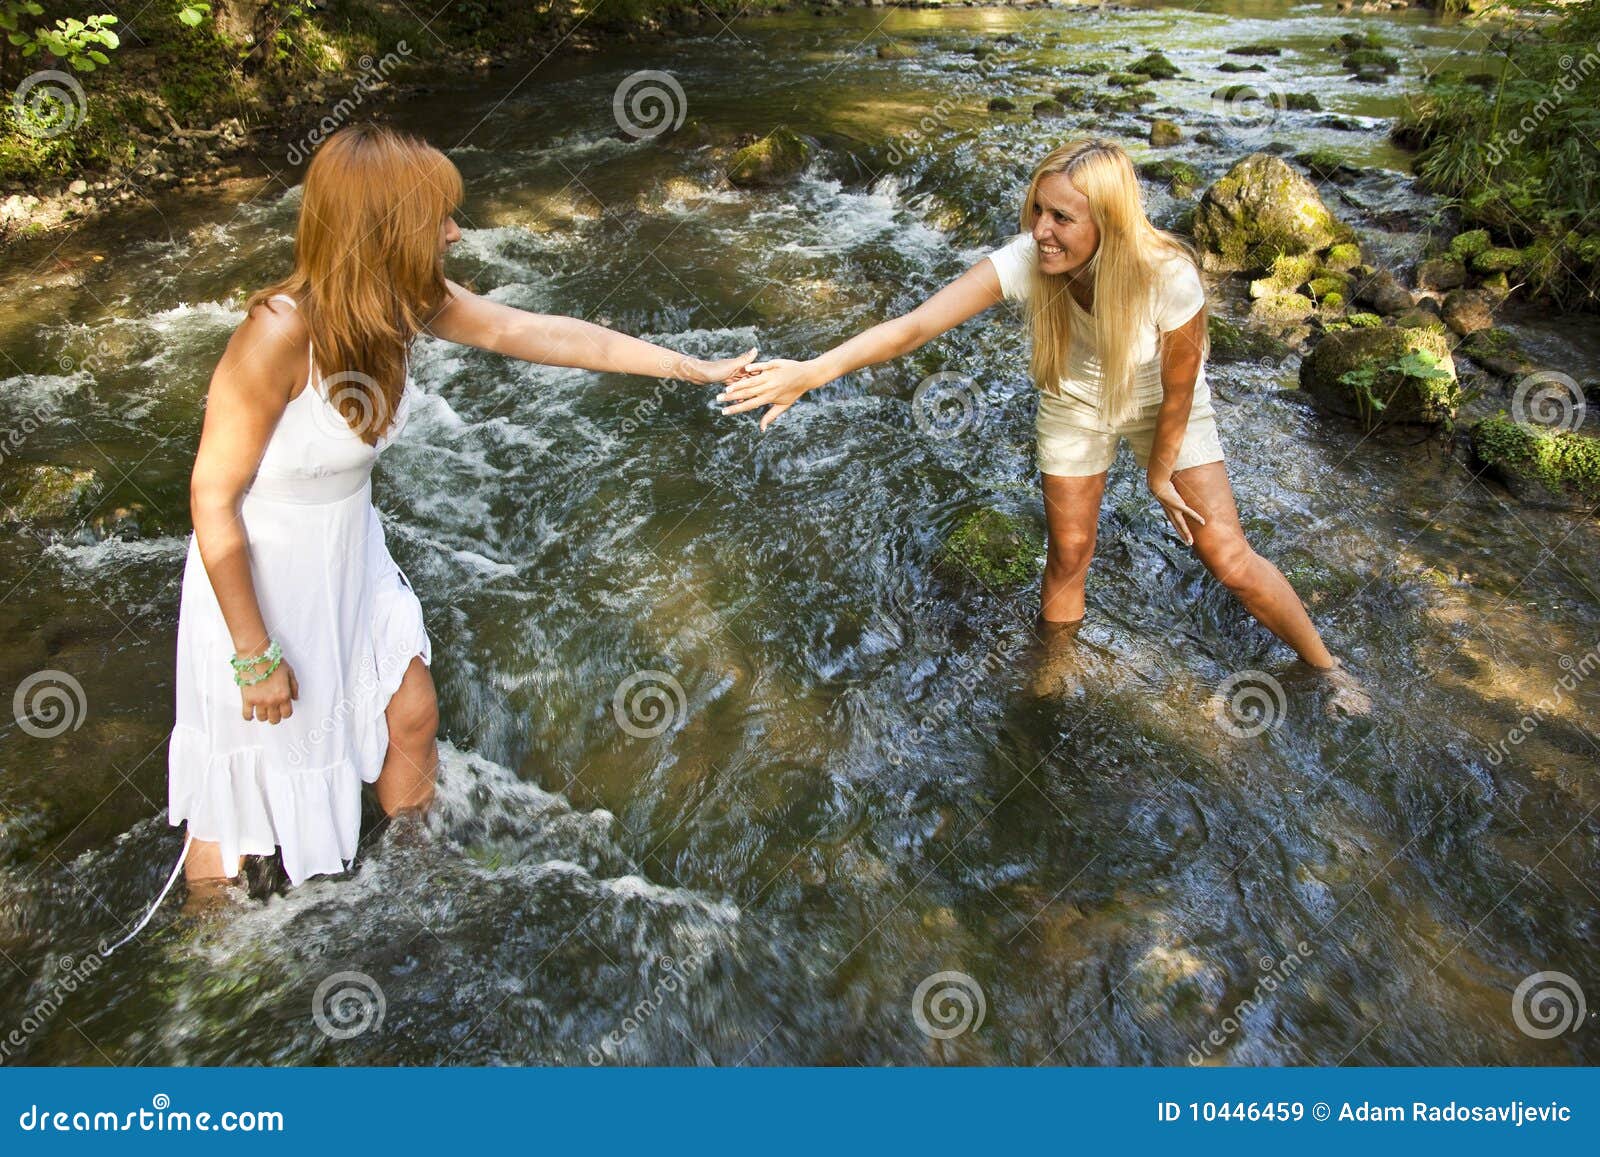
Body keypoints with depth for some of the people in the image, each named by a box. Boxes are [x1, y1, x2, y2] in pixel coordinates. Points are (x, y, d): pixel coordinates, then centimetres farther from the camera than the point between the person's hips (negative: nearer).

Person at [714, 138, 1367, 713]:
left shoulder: (1167, 275, -37)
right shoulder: (1026, 262, -34)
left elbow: (1179, 388, -21)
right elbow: (916, 325, -42)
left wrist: (1160, 472, -7)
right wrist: (812, 371, -54)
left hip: (1163, 408, -1)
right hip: (1075, 404, 2)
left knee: (1230, 562, 2)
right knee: (1068, 557, 10)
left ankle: (1326, 667, 28)